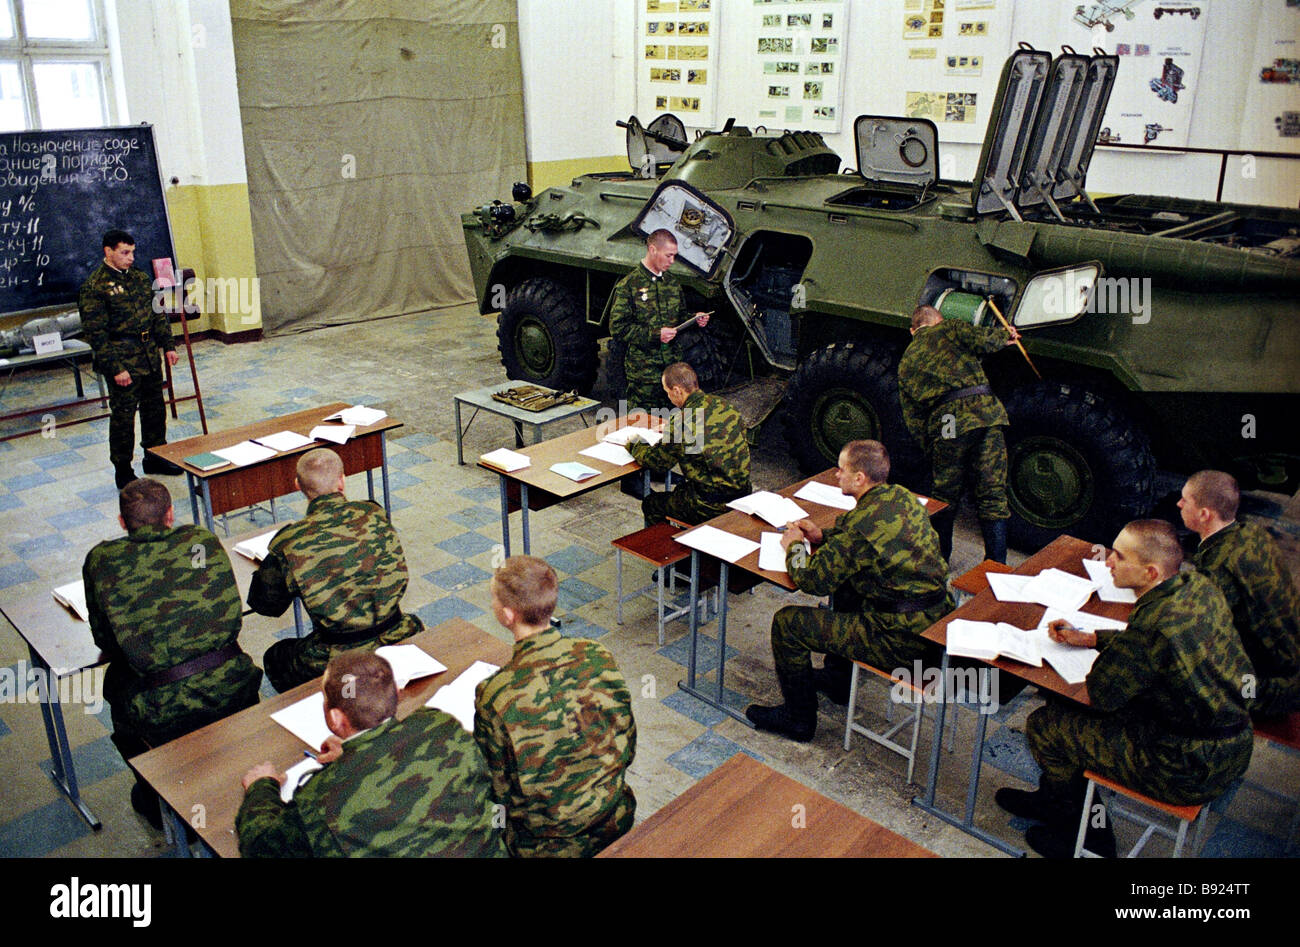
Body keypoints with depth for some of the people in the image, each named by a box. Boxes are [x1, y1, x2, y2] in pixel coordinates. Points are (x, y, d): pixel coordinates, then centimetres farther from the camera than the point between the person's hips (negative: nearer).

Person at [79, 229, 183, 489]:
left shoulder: (139, 277, 9)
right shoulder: (95, 288, -13)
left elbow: (157, 314, 17)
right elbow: (96, 334, -15)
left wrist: (168, 345, 11)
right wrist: (115, 368, -19)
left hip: (149, 355, 7)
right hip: (123, 360, -7)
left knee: (154, 408, 17)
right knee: (123, 415, 1)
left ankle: (154, 457, 33)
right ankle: (123, 471, 12)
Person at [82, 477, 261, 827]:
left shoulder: (101, 560, 2)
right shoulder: (202, 539, 7)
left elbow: (104, 640, 11)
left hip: (165, 711, -1)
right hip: (233, 690, 1)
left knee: (117, 679, 31)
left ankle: (155, 794, 43)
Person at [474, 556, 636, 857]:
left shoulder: (494, 695, -26)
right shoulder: (598, 655, -14)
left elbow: (497, 789, -11)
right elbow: (627, 748, -2)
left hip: (549, 845, -4)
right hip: (617, 821, 4)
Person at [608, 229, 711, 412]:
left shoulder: (673, 283, 14)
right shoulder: (629, 285, -7)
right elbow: (618, 327, -12)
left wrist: (694, 320, 2)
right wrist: (654, 334, -19)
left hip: (674, 366, 6)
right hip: (643, 371, -6)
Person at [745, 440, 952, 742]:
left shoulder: (863, 524, -24)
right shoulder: (904, 498, 4)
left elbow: (812, 581, -17)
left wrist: (795, 546, 2)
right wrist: (822, 536, 12)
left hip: (902, 638, -10)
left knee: (786, 622, -3)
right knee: (847, 583, 33)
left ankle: (799, 718, 17)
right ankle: (836, 678, 46)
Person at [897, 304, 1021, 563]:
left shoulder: (905, 362, 24)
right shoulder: (948, 328, 16)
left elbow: (911, 416, 19)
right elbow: (982, 341, -4)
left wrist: (931, 450, 22)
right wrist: (1005, 335, 18)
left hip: (946, 423, 2)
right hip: (985, 410, -1)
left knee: (945, 495, 17)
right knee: (993, 494, 5)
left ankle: (938, 558, 28)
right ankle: (997, 564, 7)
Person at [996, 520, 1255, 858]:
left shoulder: (1154, 623, -33)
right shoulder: (1198, 585, -5)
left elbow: (1100, 693, -18)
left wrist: (1105, 654, 1)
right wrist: (1089, 638, 11)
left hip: (1191, 772, -9)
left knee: (1044, 725, 2)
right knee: (1070, 709, 21)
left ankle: (1085, 830, 26)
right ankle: (1053, 799, 40)